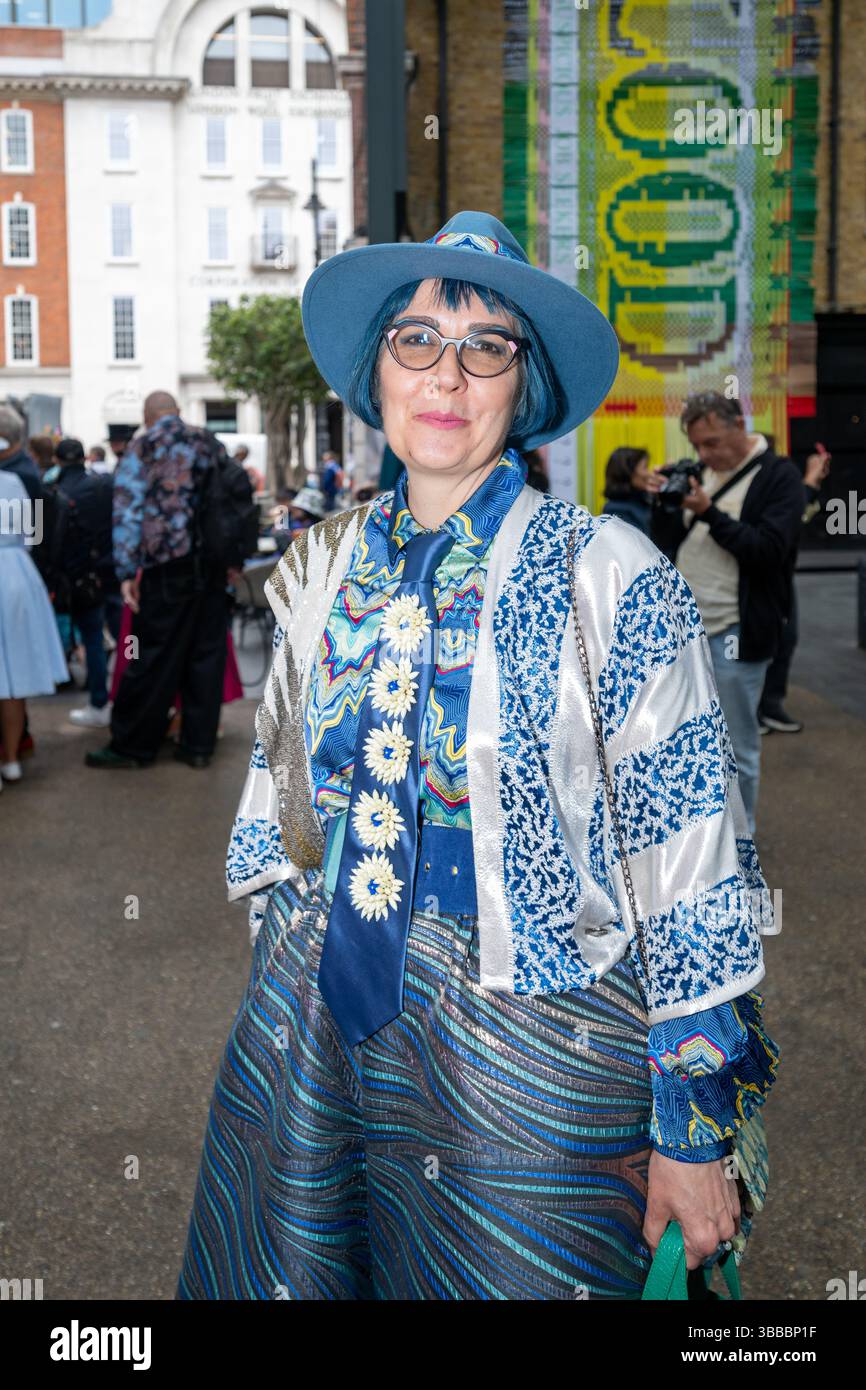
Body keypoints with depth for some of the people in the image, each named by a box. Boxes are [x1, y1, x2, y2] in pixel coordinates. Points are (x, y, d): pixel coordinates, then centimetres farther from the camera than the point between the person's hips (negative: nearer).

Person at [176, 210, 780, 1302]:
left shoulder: (607, 577, -12)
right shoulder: (328, 563, 3)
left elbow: (692, 849, -11)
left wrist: (694, 1130, -10)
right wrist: (279, 972, 17)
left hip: (527, 1043, -4)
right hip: (311, 1018, 5)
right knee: (284, 1273, 19)